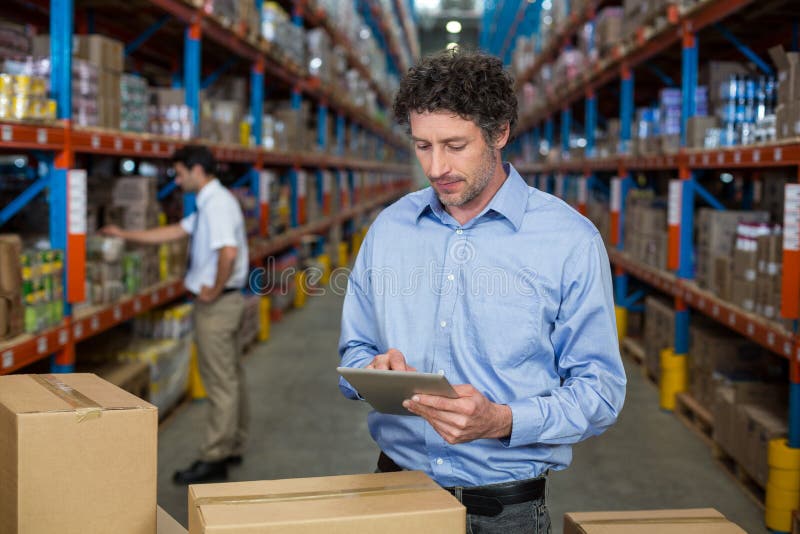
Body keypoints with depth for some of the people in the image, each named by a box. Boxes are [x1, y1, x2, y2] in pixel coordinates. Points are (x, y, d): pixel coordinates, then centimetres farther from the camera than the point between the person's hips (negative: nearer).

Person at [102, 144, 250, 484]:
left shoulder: (217, 204, -19)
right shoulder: (210, 203, 14)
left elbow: (228, 251, -32)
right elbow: (174, 232, 19)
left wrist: (215, 289, -19)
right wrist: (124, 235, 20)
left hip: (216, 303, -11)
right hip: (223, 301, 11)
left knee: (220, 382, -4)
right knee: (231, 377, 17)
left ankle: (214, 460, 2)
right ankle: (233, 447, 28)